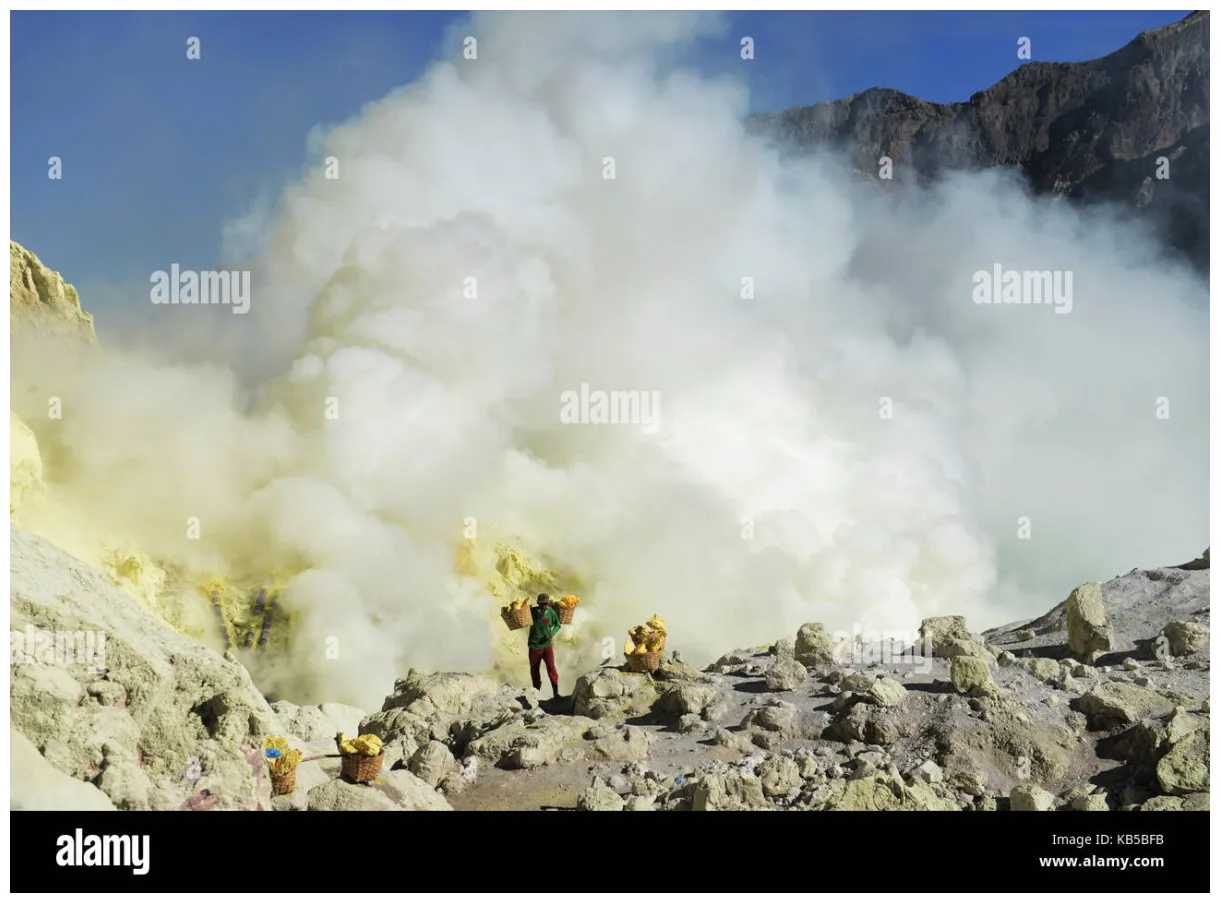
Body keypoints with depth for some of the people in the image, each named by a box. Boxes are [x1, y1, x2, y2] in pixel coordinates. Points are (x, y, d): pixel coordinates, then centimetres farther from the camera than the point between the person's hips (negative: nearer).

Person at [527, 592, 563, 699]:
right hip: (534, 646, 1)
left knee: (551, 668, -11)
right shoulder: (532, 612, -10)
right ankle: (536, 688, 37)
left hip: (547, 645, -1)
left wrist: (552, 633, -14)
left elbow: (558, 625, 4)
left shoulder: (551, 612, -10)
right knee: (534, 669, 14)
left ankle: (556, 692, -5)